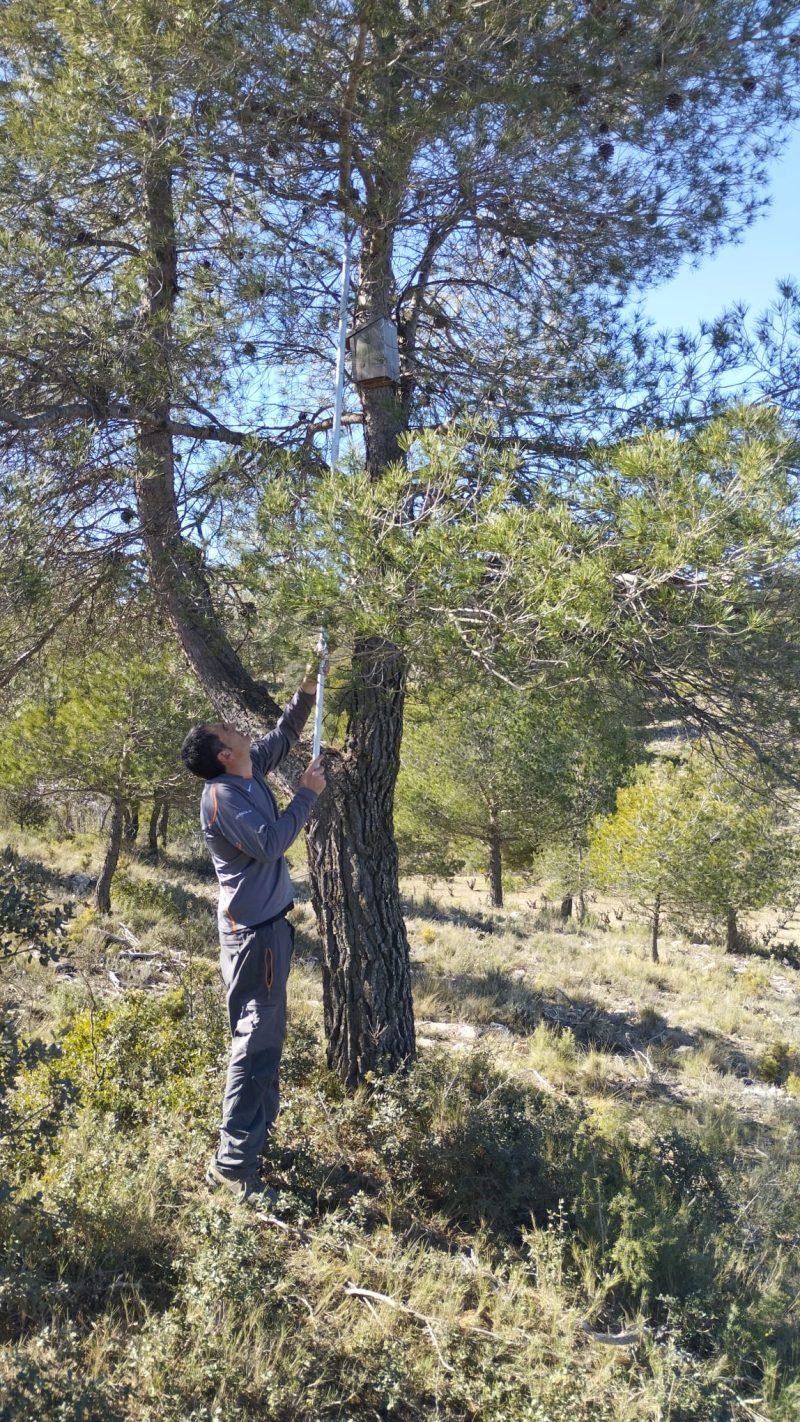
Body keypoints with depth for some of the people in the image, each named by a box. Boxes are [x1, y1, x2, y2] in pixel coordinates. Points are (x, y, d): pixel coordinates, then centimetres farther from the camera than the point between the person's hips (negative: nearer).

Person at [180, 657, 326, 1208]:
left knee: (265, 1033, 18)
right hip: (253, 928, -10)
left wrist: (307, 690, 12)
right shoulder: (221, 794, -19)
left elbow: (284, 735, 22)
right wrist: (308, 794, -17)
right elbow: (269, 843, -27)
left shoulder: (251, 770, 7)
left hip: (267, 922, 10)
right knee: (256, 1038, -9)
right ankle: (233, 1162, -4)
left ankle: (258, 1129, 32)